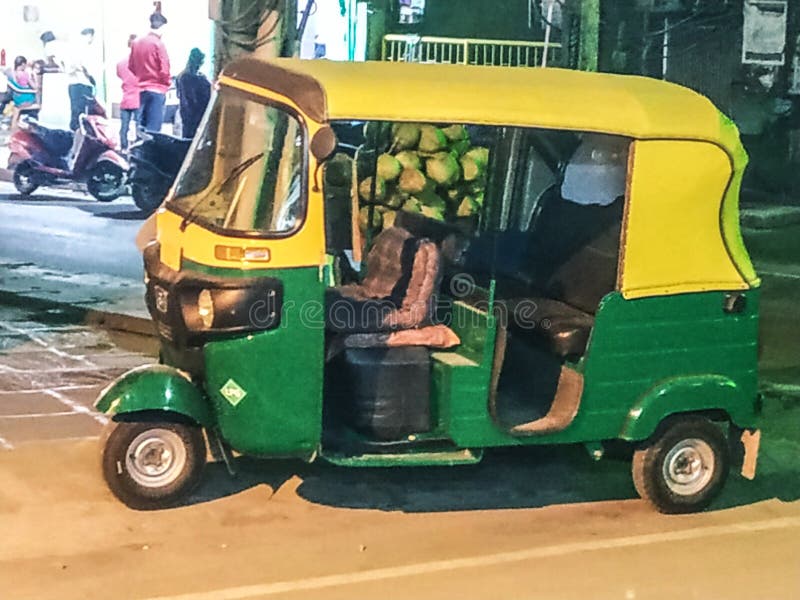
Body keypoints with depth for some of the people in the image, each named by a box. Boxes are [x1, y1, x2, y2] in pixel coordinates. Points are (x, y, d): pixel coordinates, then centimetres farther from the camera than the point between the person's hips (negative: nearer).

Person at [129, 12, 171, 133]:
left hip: (142, 89, 6)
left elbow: (131, 67, 11)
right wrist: (166, 84, 4)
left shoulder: (136, 43, 7)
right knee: (154, 127, -6)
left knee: (142, 124, 13)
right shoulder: (158, 43, -12)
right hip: (157, 89, -6)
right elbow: (164, 69, -12)